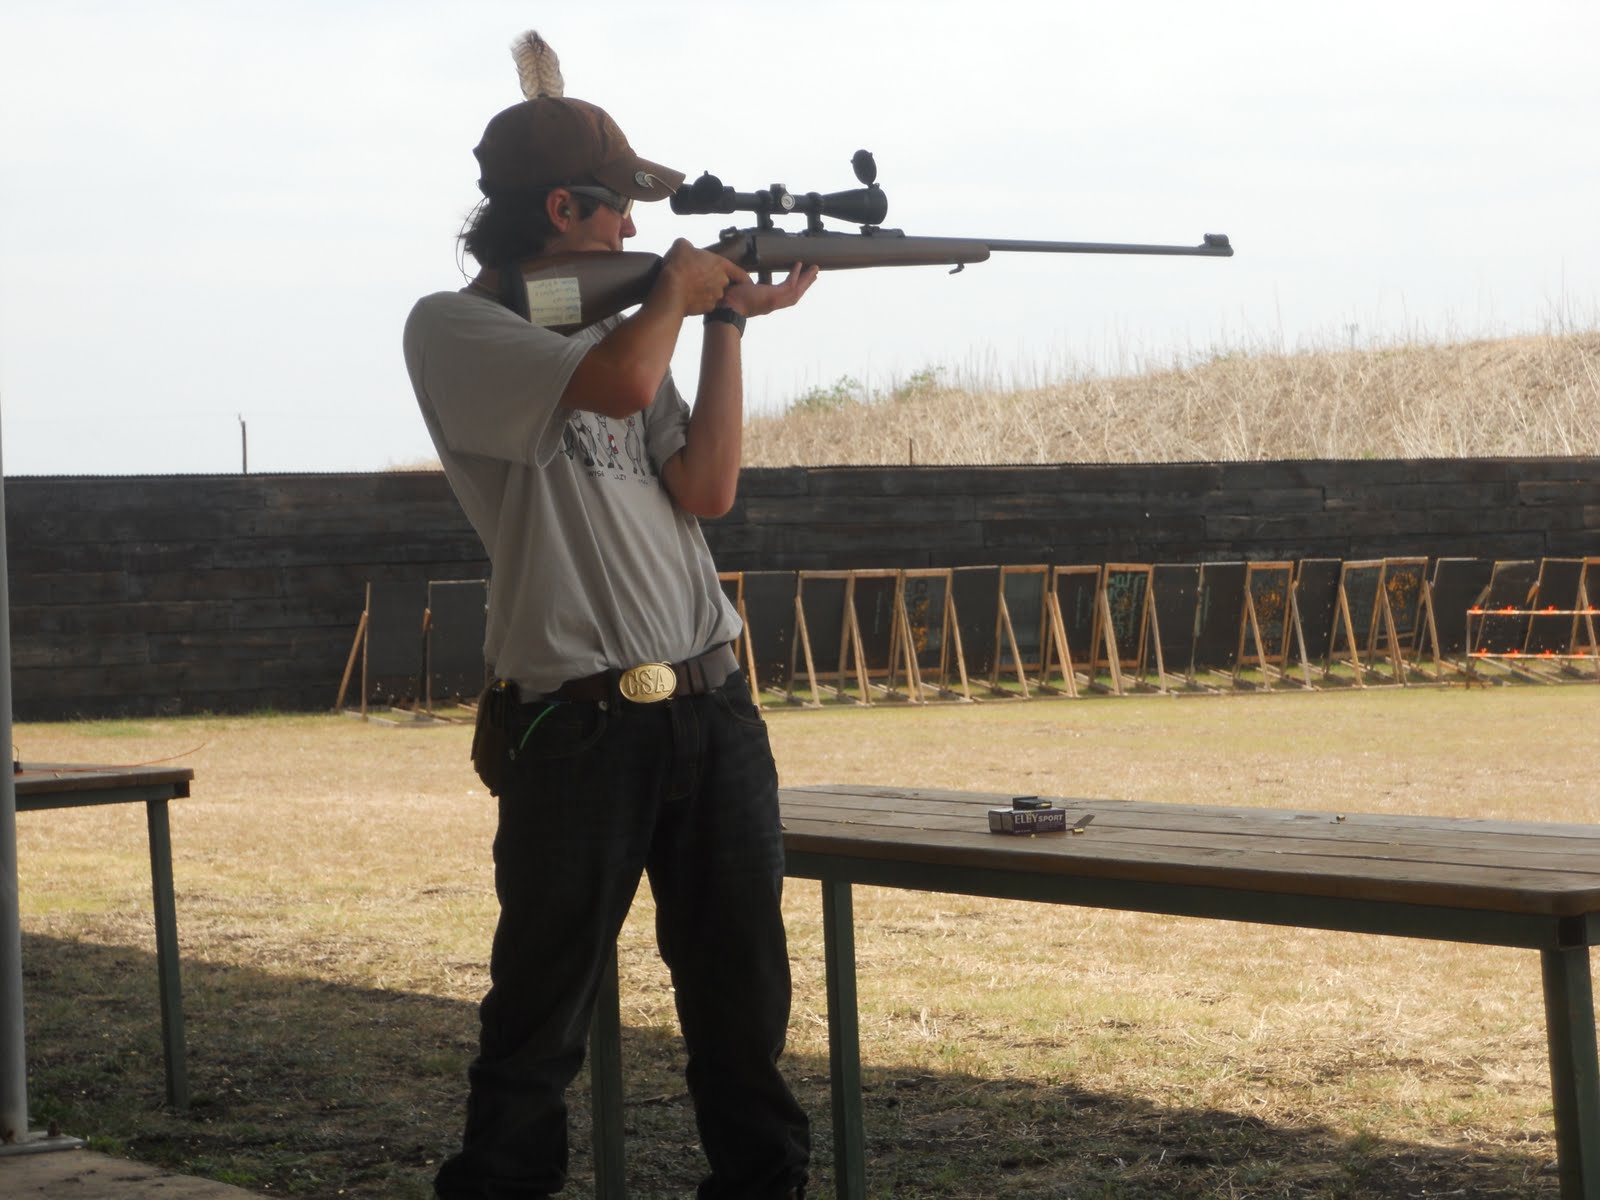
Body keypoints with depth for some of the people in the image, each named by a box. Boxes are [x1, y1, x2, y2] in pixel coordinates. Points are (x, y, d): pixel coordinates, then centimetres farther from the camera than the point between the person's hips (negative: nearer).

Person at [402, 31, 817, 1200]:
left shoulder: (614, 320, 15)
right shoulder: (454, 330, -7)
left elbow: (705, 487, 5)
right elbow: (622, 381, -24)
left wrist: (728, 318, 3)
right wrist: (679, 285, -5)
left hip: (713, 707, 6)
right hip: (579, 723, -6)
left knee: (743, 986, 12)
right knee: (541, 1013, 2)